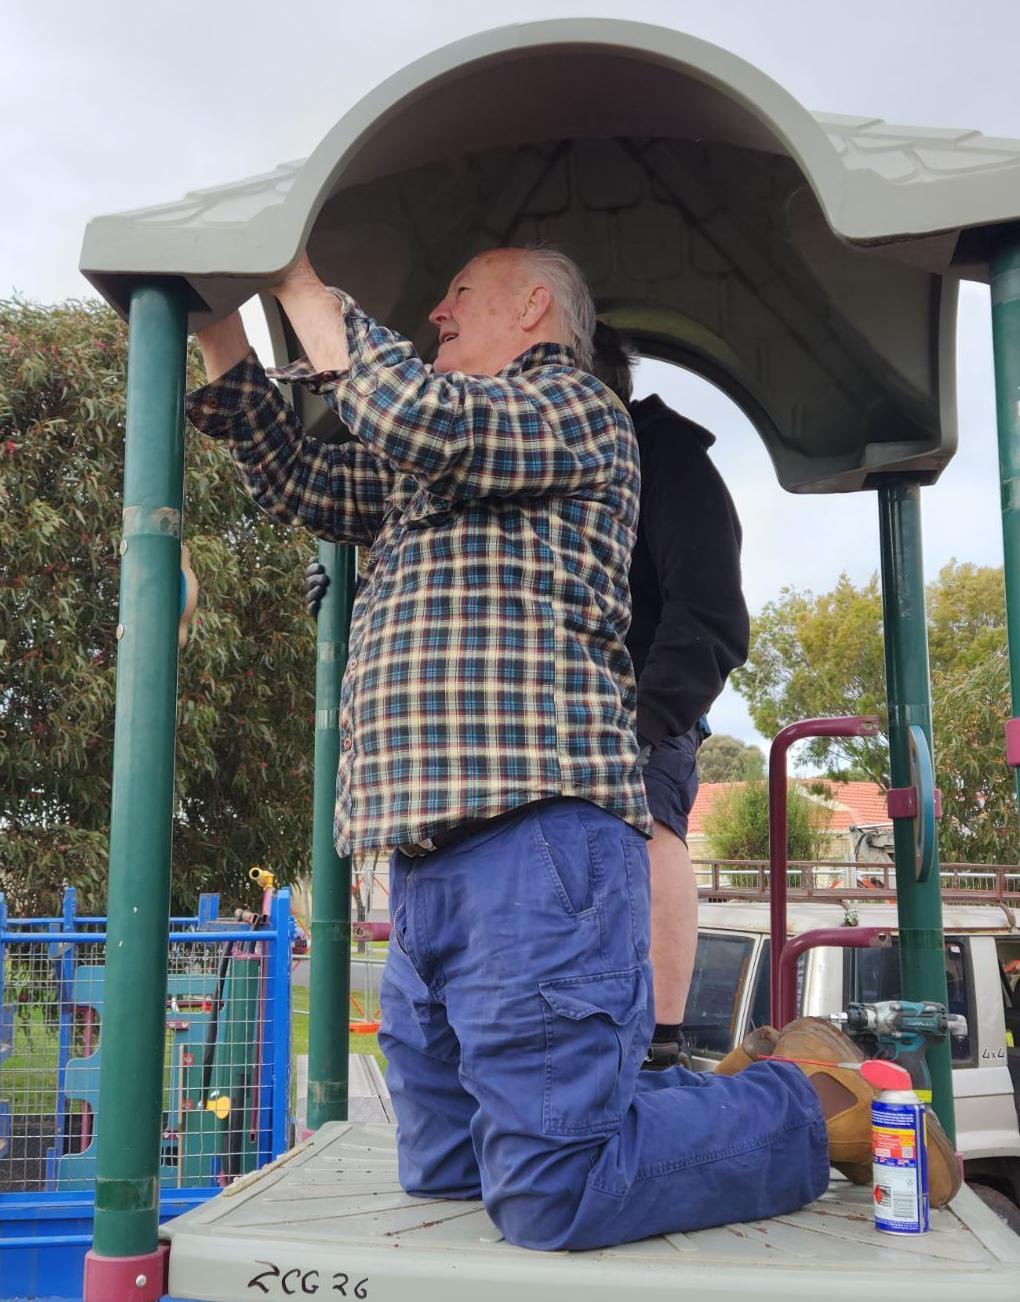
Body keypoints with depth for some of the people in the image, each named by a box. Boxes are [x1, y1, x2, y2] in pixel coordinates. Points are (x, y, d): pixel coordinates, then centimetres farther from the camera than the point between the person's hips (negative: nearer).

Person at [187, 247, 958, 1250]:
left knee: (553, 1194, -14)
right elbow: (308, 484, 29)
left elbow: (421, 415, -16)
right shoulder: (433, 461, 29)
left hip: (532, 837, -10)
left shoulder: (573, 405, 1)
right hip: (433, 854, 10)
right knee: (439, 1168, 14)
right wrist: (222, 344, 24)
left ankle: (817, 1109, 7)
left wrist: (305, 289, -2)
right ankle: (719, 1098, 22)